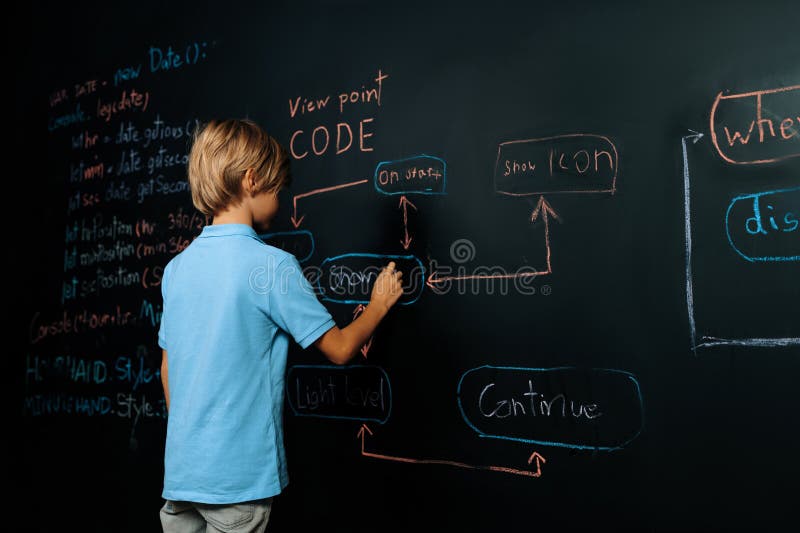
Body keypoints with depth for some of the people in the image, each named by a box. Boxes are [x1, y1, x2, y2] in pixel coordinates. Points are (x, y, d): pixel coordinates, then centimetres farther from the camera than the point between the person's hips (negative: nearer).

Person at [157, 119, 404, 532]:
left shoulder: (177, 266, 2)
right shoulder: (273, 265, -17)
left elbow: (168, 368, 10)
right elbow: (340, 349, -9)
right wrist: (379, 303, 8)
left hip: (181, 469, 6)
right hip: (238, 476, -6)